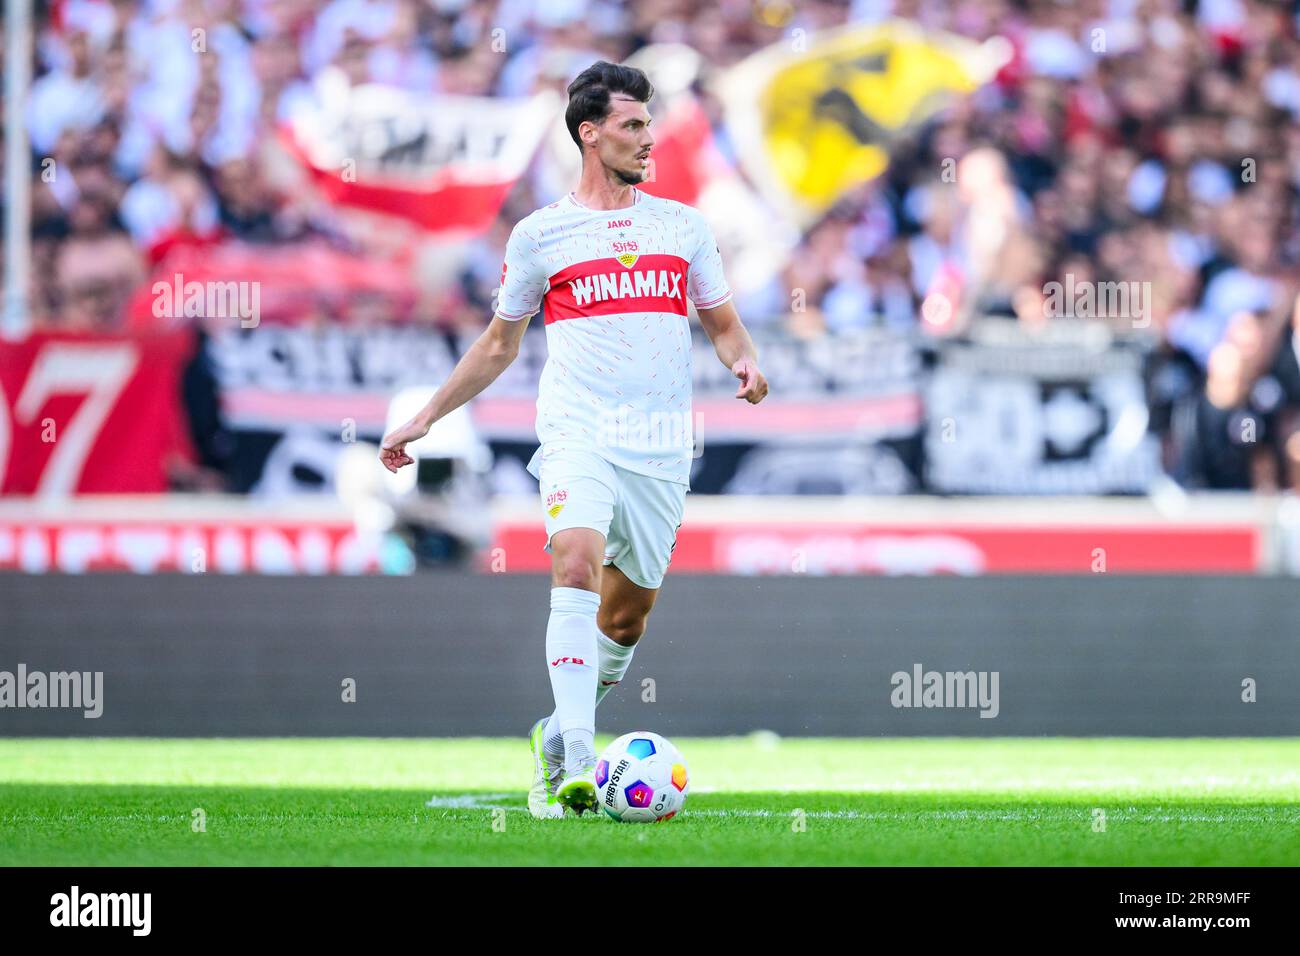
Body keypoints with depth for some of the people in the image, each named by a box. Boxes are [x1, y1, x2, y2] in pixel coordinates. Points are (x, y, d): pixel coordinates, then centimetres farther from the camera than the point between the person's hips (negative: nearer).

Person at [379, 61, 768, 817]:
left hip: (662, 445, 3)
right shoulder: (540, 234, 8)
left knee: (627, 614, 6)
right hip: (578, 434, -3)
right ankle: (575, 767, -32)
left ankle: (561, 739, 30)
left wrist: (745, 362, -5)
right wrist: (425, 420, 17)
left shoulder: (683, 225, 13)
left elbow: (723, 323, 18)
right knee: (578, 562, -26)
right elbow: (499, 344, 18)